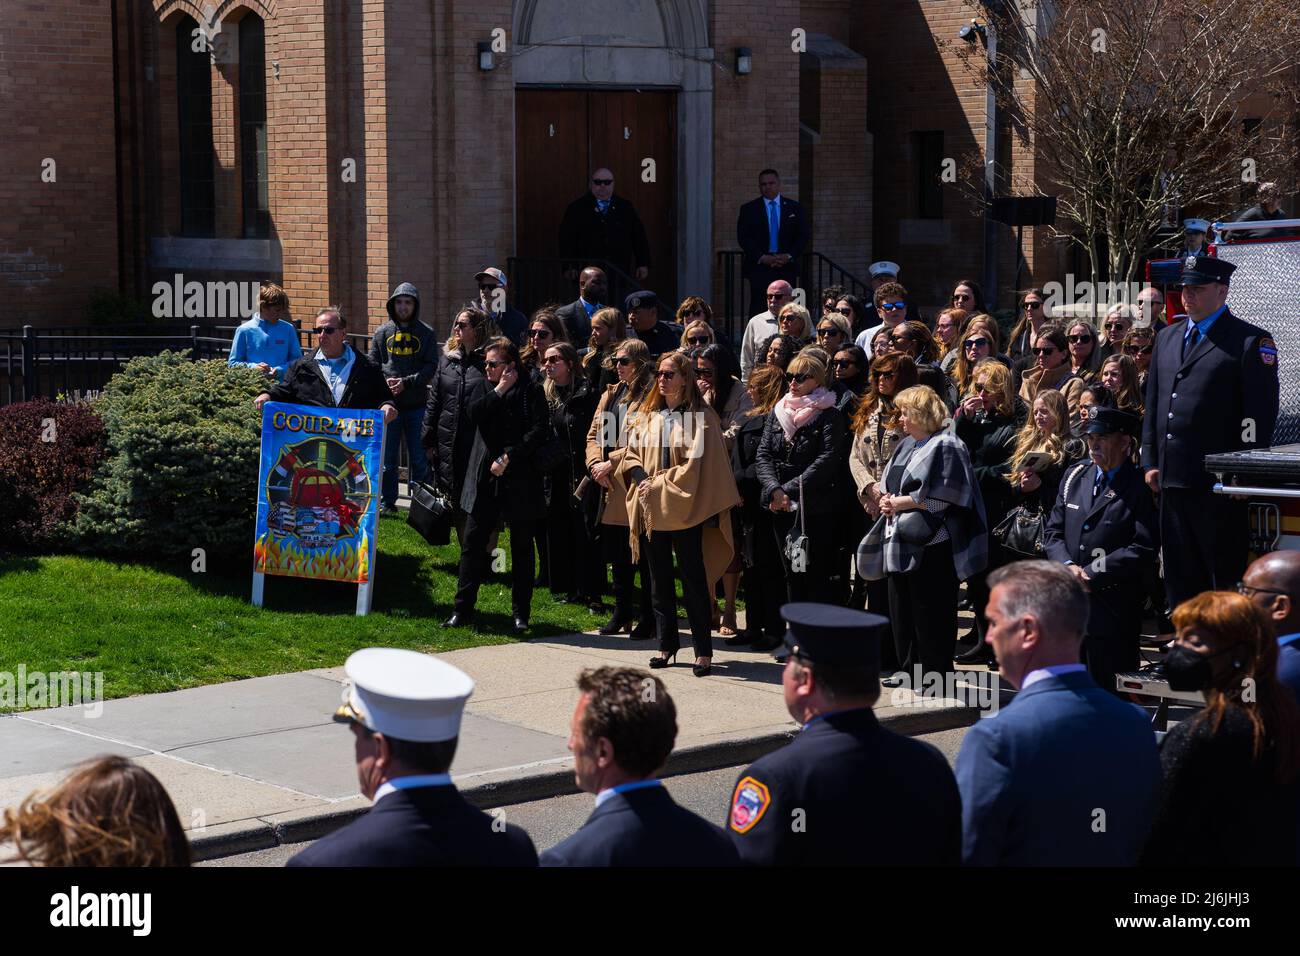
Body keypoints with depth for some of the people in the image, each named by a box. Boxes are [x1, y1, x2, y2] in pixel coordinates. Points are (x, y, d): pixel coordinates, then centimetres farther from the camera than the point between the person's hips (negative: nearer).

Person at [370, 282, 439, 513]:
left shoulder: (426, 334, 4)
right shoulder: (382, 332, 8)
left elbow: (431, 366, -3)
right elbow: (372, 364, 6)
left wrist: (407, 382, -15)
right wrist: (384, 382, -12)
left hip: (417, 405, -1)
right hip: (388, 404, 1)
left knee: (419, 458, 3)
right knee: (387, 458, 6)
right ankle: (388, 502, 14)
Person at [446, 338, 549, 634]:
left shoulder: (531, 390, -3)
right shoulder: (485, 387, 11)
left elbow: (539, 430, -11)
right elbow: (474, 413, -7)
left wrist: (508, 458, -15)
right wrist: (499, 391, -12)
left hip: (520, 479, -4)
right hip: (485, 478, 4)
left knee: (522, 548, 5)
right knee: (473, 542, 2)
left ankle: (521, 614, 13)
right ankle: (462, 610, 7)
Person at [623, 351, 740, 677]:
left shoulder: (701, 417, -6)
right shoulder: (647, 415, 12)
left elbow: (695, 464, -12)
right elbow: (632, 455, 12)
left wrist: (658, 486, -14)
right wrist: (642, 479, -7)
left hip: (684, 510, -5)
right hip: (652, 510, 5)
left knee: (693, 580, -3)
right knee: (659, 580, 9)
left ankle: (703, 650, 1)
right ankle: (667, 644, 18)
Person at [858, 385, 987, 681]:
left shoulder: (945, 446, -11)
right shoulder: (905, 445, 16)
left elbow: (943, 497, -17)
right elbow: (889, 484, 24)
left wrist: (903, 502, -13)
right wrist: (886, 498, 1)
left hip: (930, 544, -9)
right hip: (901, 541, 9)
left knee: (930, 611, -3)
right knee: (902, 607, 12)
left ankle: (934, 673, 4)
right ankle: (910, 669, 22)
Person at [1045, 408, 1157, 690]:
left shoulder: (1140, 487, -5)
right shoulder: (1075, 476, 14)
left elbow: (1143, 550, -12)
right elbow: (1053, 532, 14)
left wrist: (1089, 576, -14)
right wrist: (1068, 567, -5)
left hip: (1112, 611, -5)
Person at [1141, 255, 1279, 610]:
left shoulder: (1251, 341, -4)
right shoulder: (1167, 338, 17)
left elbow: (1261, 411, -8)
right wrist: (1151, 461, 13)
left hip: (1219, 484, -7)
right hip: (1172, 479, 7)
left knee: (1225, 578, -2)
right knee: (1180, 577, 12)